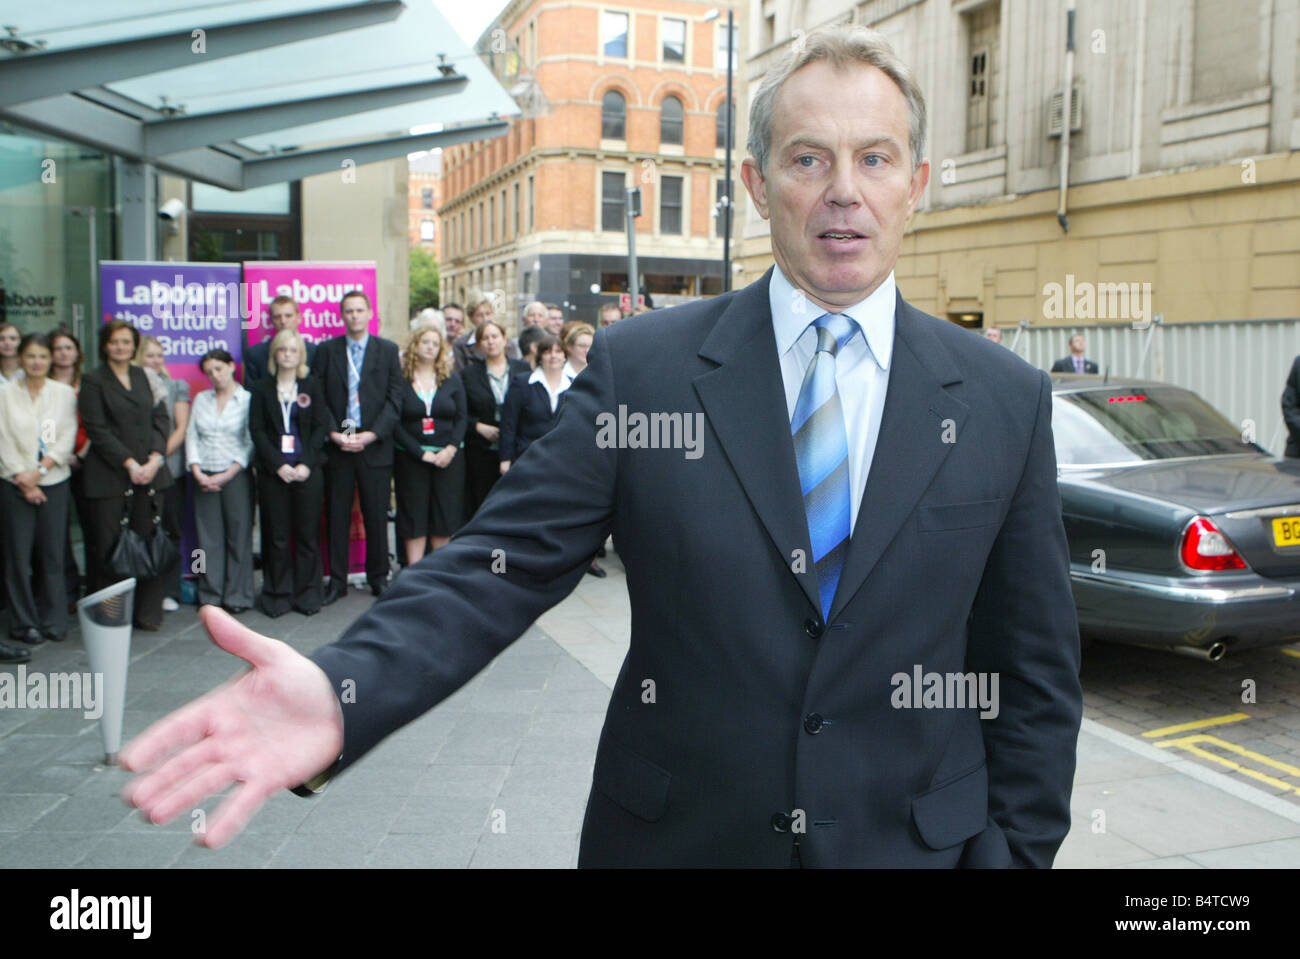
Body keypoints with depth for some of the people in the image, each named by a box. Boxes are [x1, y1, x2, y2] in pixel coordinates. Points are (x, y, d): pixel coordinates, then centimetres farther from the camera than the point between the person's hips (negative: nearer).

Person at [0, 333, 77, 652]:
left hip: (54, 482, 1)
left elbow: (67, 439, 2)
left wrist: (40, 470, -10)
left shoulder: (64, 393, 6)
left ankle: (54, 622, 11)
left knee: (53, 552, 1)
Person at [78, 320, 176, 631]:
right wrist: (130, 464, -12)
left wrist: (155, 458, -6)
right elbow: (97, 430, -5)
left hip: (149, 472, 3)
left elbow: (161, 419, 10)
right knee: (109, 547, -2)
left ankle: (148, 612, 9)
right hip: (109, 475, -3)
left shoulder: (144, 377, 15)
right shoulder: (93, 381, 2)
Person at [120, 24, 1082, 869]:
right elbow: (508, 561, -13)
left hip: (912, 842, 1)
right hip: (675, 836, 0)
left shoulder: (1006, 400, -4)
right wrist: (342, 690, -28)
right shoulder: (642, 366, -7)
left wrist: (1013, 847, -1)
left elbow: (1035, 671, 2)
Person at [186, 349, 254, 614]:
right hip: (205, 478, 3)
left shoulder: (248, 400, 0)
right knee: (208, 537, 3)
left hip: (236, 476, -3)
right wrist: (198, 472, -4)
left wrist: (226, 475, -10)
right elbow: (191, 436, 9)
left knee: (238, 535, -2)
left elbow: (250, 444, -5)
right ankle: (211, 597, 10)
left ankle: (237, 597, 6)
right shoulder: (201, 399, 13)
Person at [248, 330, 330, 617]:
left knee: (307, 533, 2)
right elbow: (256, 429, 1)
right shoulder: (262, 388, 7)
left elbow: (321, 426, 2)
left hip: (308, 471, 0)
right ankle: (278, 594, 12)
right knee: (276, 535, 3)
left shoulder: (312, 385, 7)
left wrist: (306, 464, -9)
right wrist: (279, 465, -10)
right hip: (272, 472, 0)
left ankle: (307, 593, 12)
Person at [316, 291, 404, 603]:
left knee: (377, 515, 4)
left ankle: (378, 577, 16)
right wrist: (332, 433, -9)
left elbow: (394, 397, 0)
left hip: (375, 446, -1)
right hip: (336, 446, 1)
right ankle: (337, 580, 13)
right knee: (336, 516, 4)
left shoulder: (388, 350, 7)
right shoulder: (326, 350, 9)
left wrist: (373, 433, -10)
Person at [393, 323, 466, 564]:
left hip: (448, 457, 2)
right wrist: (421, 453, -12)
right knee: (414, 518, 1)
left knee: (445, 517, 3)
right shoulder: (400, 380, -1)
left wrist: (451, 449, -10)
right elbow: (395, 423, -5)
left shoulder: (452, 379, 8)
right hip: (411, 458, -2)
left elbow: (462, 417, 5)